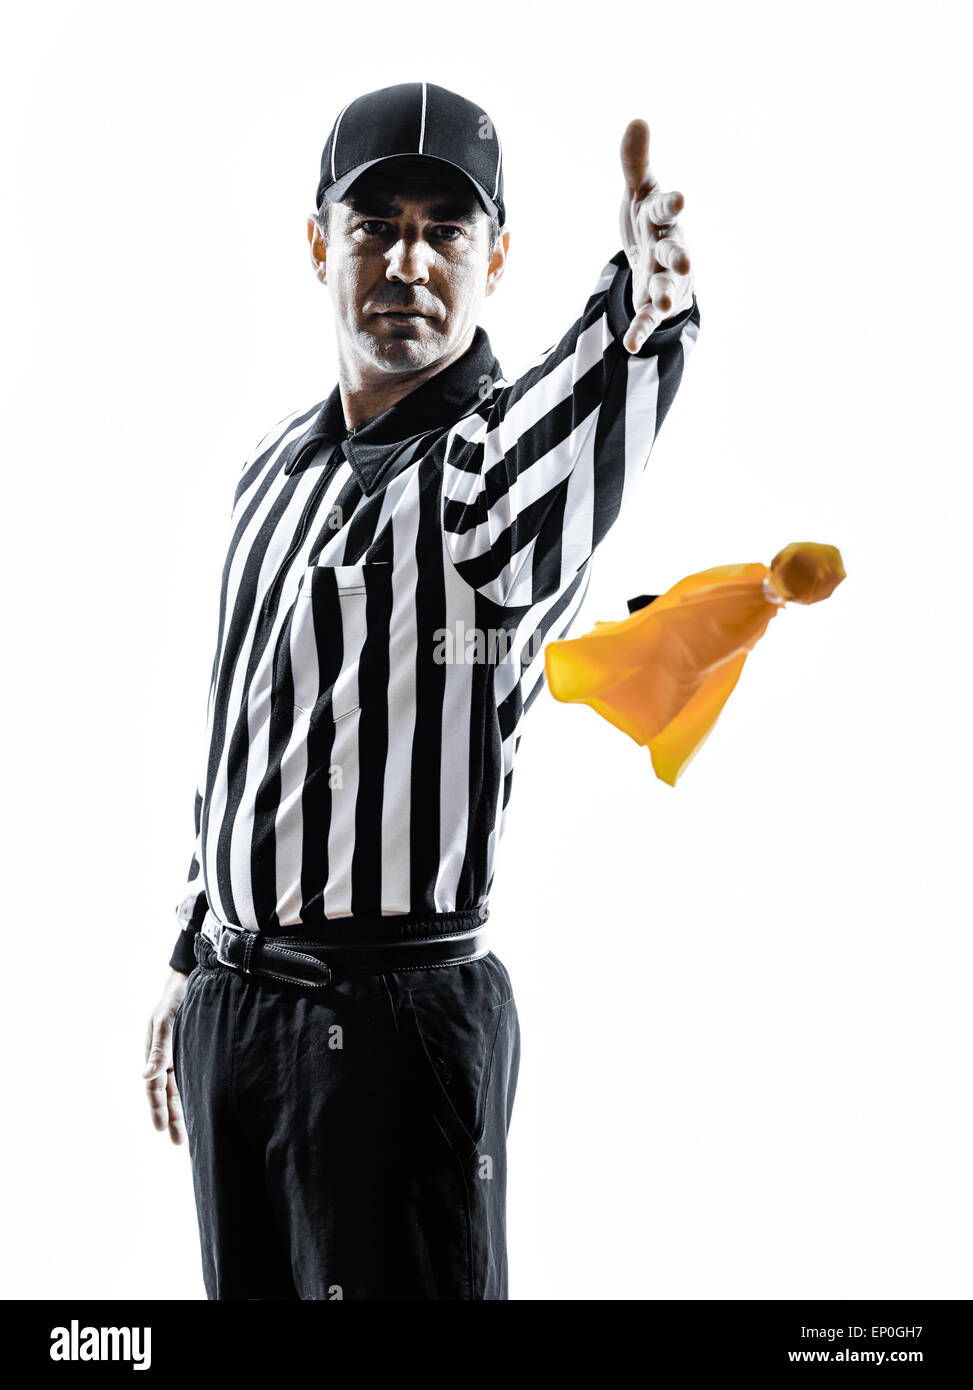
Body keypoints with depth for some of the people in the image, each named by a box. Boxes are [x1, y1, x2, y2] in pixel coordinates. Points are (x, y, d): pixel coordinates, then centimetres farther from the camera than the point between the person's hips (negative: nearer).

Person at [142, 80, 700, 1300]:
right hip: (232, 1002, 7)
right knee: (245, 1285, 16)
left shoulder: (498, 462, -11)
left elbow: (575, 428, -38)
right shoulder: (277, 463, 11)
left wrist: (643, 312, -60)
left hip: (399, 1010, -7)